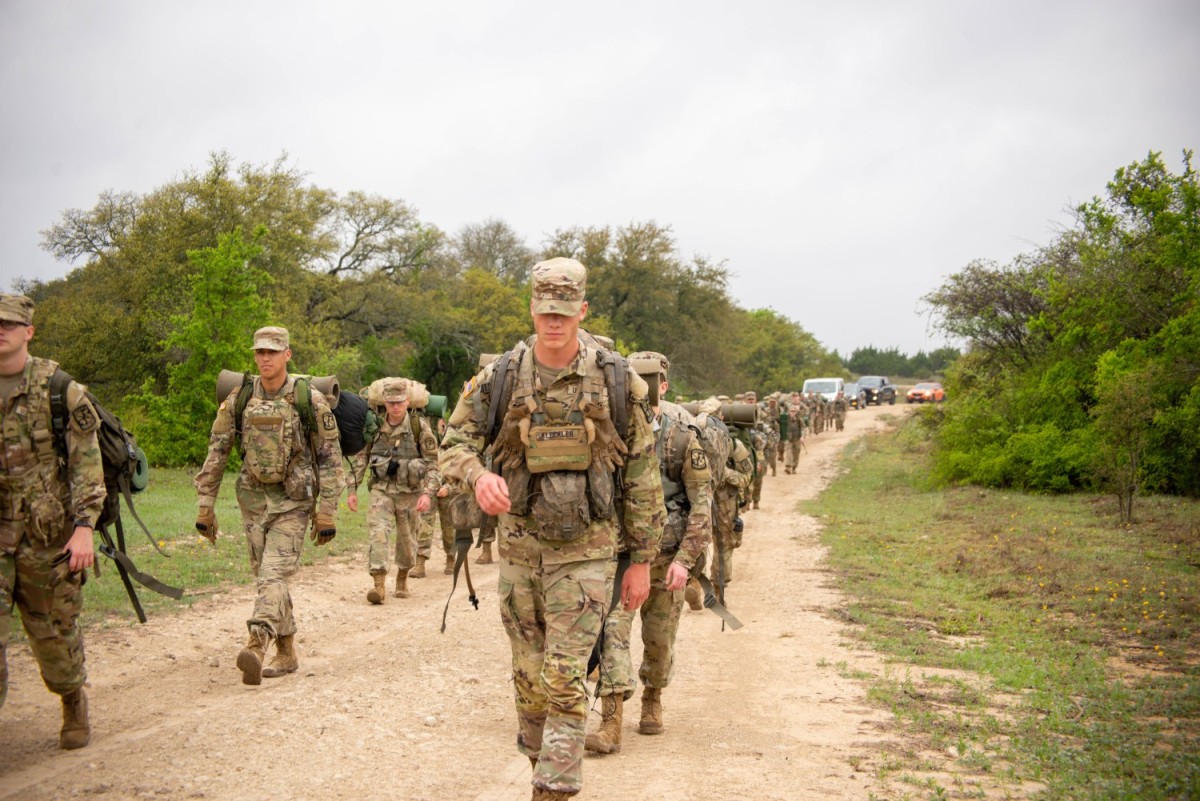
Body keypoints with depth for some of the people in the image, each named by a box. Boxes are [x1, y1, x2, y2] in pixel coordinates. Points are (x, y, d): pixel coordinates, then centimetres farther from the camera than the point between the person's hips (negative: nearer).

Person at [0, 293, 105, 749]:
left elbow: (87, 463, -6)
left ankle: (74, 703, 35)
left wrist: (84, 527, -15)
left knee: (55, 630, 11)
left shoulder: (60, 390, -4)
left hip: (48, 533, -2)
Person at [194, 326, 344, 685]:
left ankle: (257, 644, -32)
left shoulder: (309, 400, -8)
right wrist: (205, 506, 3)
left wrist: (327, 513, -8)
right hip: (253, 497, 5)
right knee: (266, 576, 9)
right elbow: (216, 453, 6)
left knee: (274, 573, -19)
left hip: (293, 500, -5)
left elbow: (330, 458, -5)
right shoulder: (238, 400, 1)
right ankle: (286, 653, 20)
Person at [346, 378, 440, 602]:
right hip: (381, 489, 1)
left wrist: (428, 493, -18)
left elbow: (432, 463, -7)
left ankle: (402, 579, 33)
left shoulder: (420, 426, -9)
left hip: (410, 492, -1)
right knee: (377, 533, -17)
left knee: (407, 541, 10)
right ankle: (379, 584, -18)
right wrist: (352, 490, 1)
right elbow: (360, 458, 5)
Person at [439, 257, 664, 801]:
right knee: (528, 672, 13)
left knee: (564, 677, -8)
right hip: (520, 546, 3)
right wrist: (477, 474, -27)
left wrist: (642, 559, -2)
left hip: (586, 551, -3)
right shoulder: (502, 377, -2)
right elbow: (455, 440, -2)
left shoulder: (615, 380, -7)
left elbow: (642, 473, -2)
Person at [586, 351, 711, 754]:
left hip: (665, 552, -1)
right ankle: (611, 723, -13)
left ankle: (652, 700, 35)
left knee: (659, 636, 11)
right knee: (612, 627, -11)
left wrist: (685, 558, -15)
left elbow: (702, 504, -9)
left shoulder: (684, 435, -9)